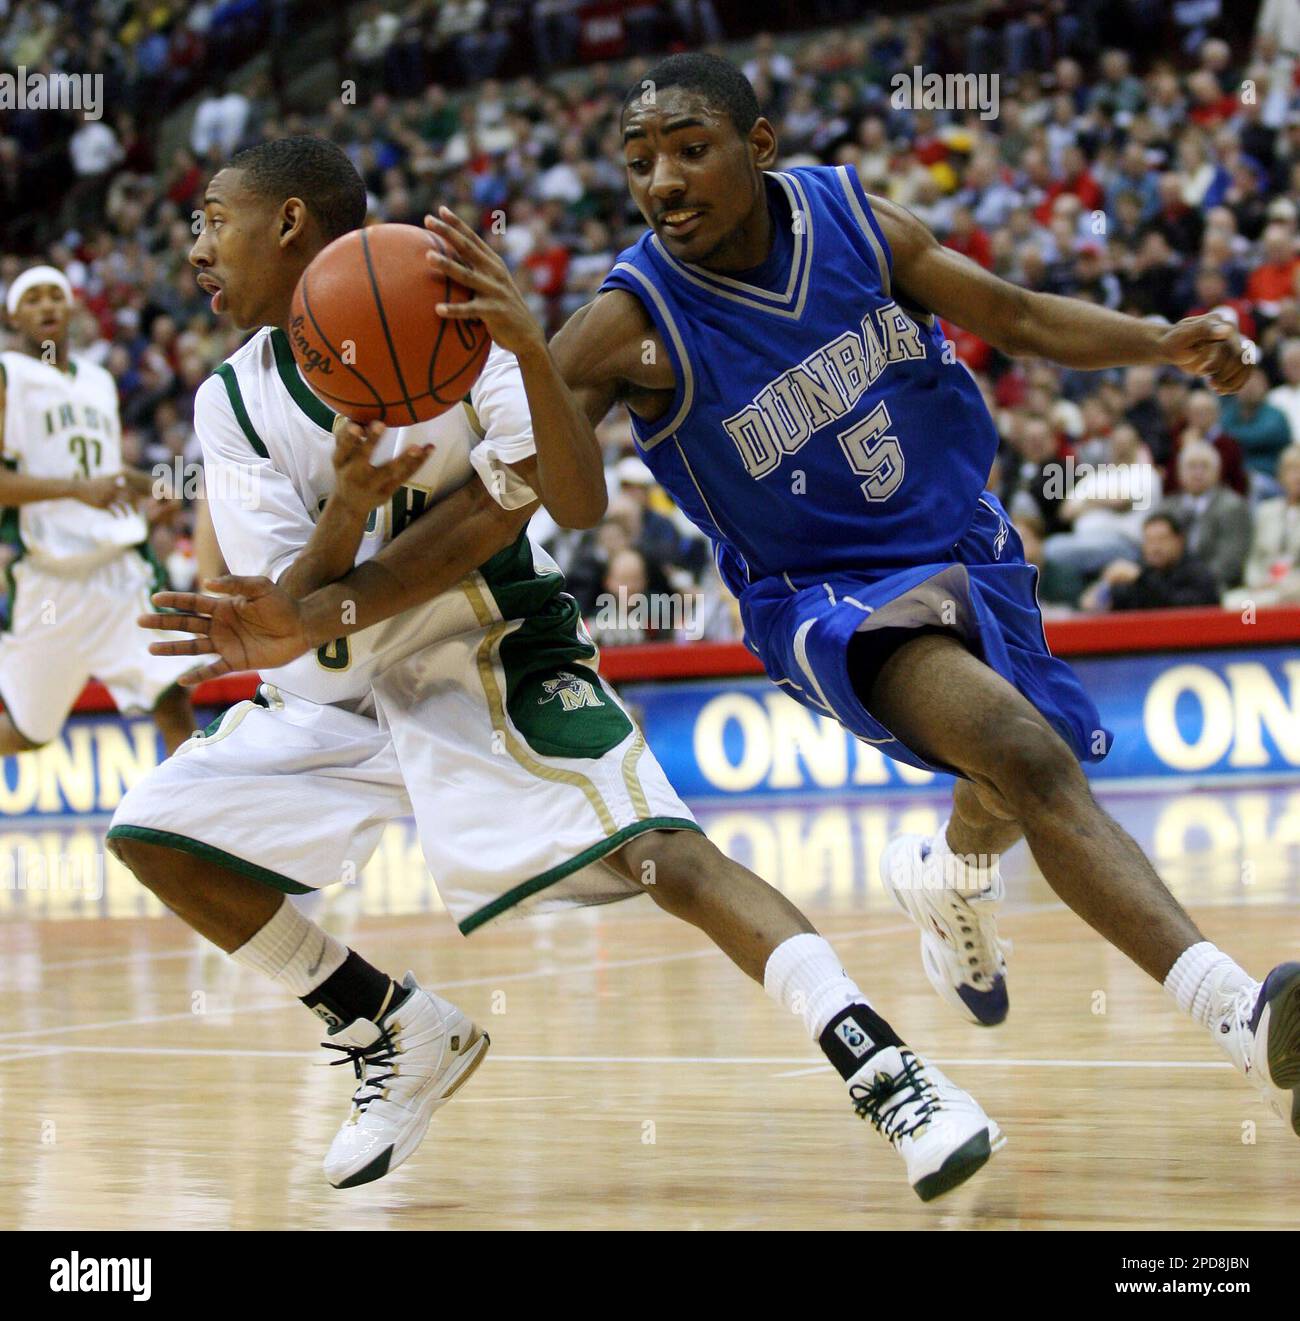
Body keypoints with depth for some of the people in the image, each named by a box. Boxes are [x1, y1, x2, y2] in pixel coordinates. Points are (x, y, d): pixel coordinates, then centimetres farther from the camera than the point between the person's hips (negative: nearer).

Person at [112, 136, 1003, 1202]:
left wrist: (529, 346, -43)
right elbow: (292, 612, -13)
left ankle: (884, 1069, -34)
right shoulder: (235, 403, -5)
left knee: (659, 847, -28)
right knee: (154, 833, -5)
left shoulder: (450, 328, -16)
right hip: (343, 686, 6)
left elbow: (580, 503, -27)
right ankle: (405, 1036, 7)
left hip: (502, 666, -6)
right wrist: (346, 506, -34)